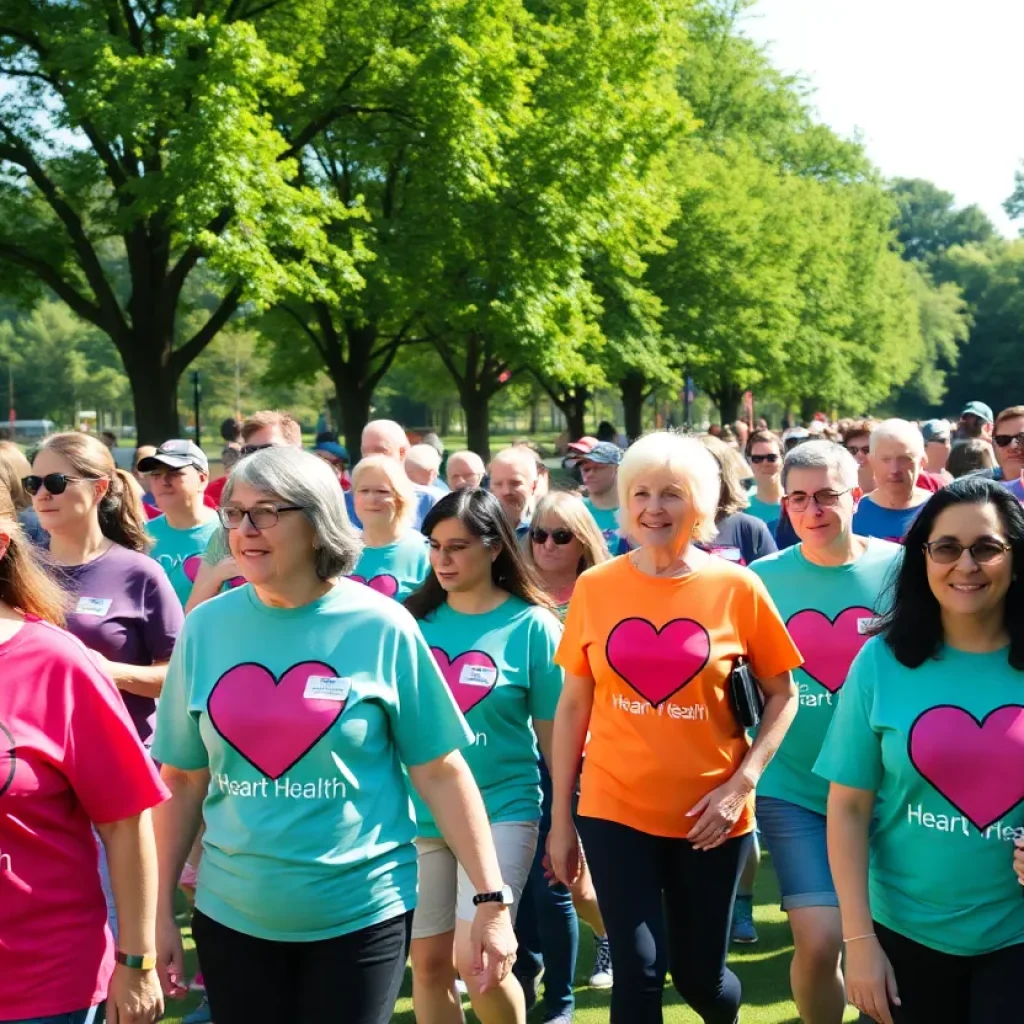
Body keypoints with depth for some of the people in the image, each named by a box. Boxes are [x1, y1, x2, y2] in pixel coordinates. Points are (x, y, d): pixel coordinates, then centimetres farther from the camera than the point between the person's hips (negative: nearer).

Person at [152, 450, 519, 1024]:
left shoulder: (381, 627, -9)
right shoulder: (206, 628, -1)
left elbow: (440, 772, -5)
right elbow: (182, 780, 6)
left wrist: (491, 899, -7)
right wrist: (161, 910, 6)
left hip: (362, 914, -2)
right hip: (231, 914, 3)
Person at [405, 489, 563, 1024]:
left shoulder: (532, 625, -6)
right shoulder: (413, 619, 2)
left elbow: (554, 734, -1)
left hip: (501, 811, -3)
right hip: (418, 814, 4)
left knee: (475, 957, -14)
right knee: (428, 961, 9)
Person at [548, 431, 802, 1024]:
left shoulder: (737, 587, -6)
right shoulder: (595, 588, -3)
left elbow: (783, 696, 1)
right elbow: (573, 706, 3)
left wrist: (741, 783, -12)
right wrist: (560, 818, 4)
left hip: (709, 814, 0)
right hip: (615, 809, 0)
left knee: (699, 973, 13)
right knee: (639, 971, -5)